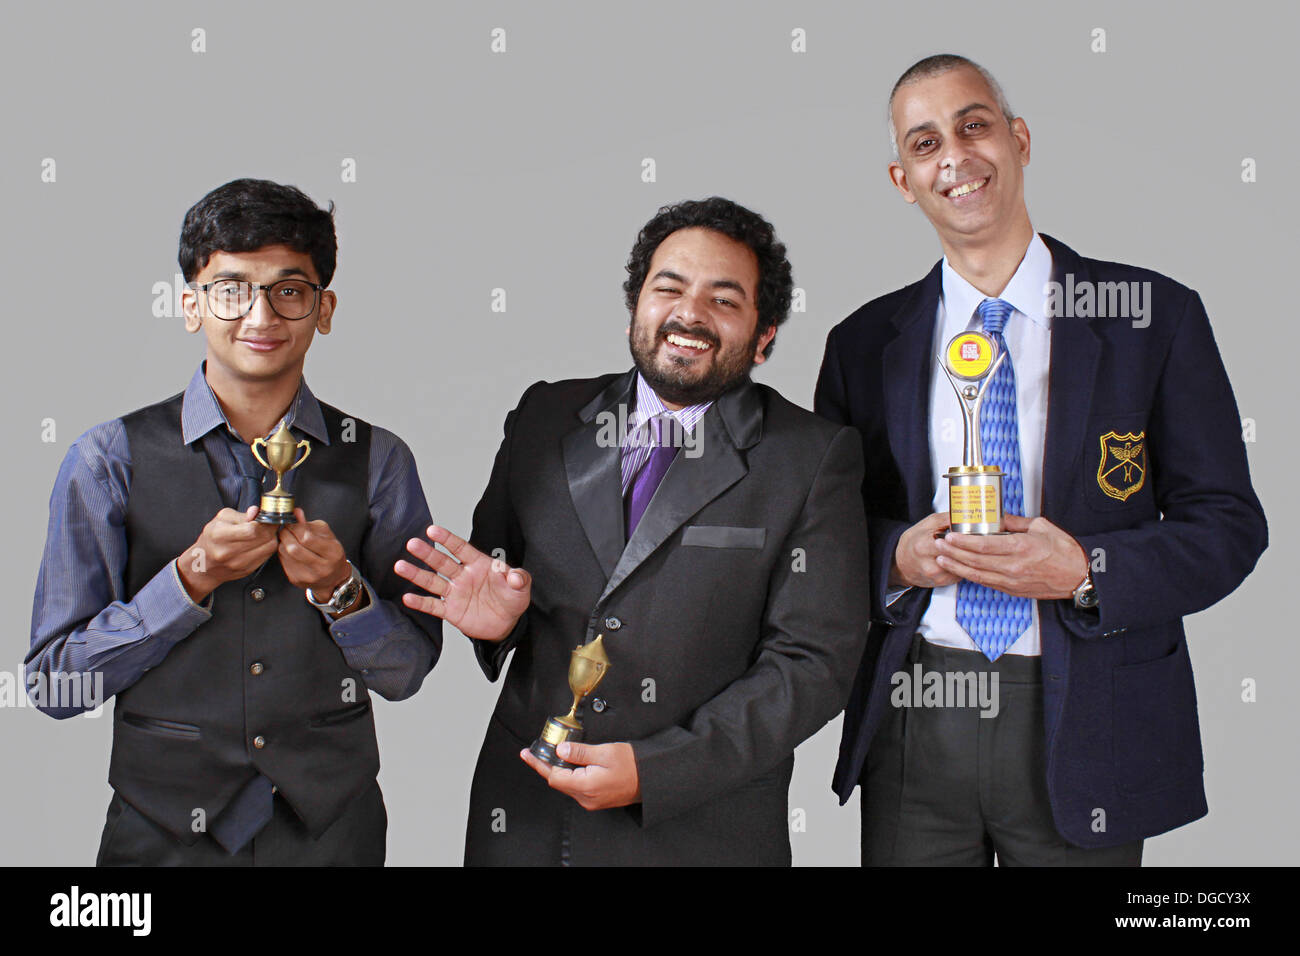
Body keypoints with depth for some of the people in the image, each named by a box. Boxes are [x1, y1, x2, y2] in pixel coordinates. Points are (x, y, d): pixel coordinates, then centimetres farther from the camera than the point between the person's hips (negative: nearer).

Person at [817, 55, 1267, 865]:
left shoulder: (1157, 317, -2)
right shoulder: (863, 343, 5)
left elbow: (1229, 524, -1)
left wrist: (1087, 571, -17)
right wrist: (896, 555, -11)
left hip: (1083, 731, -1)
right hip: (911, 727, 2)